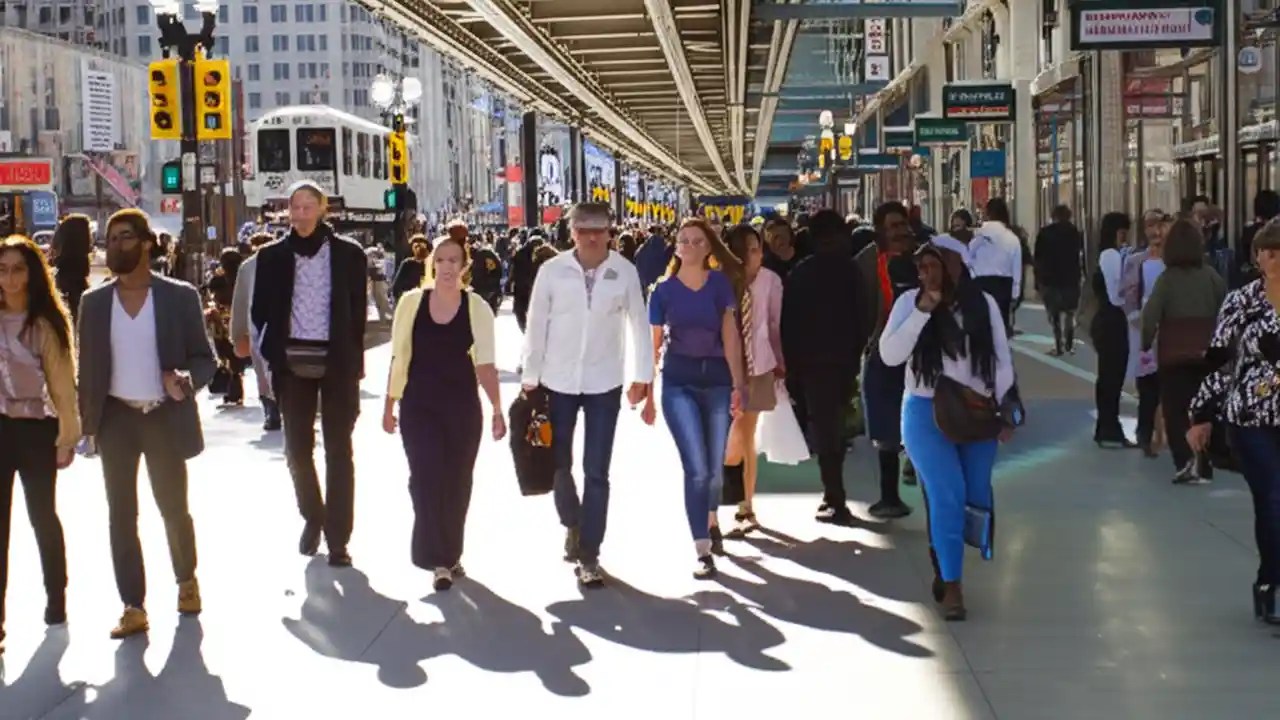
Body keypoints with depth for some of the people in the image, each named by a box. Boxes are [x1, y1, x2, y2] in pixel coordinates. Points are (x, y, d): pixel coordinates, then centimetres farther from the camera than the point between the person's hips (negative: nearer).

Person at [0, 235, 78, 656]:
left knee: (42, 517, 12)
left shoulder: (48, 322, -4)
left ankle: (56, 600, 30)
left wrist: (67, 436, -6)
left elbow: (62, 382, -4)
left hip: (36, 428, -1)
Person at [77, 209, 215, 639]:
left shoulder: (180, 296, -4)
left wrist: (187, 380, -23)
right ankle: (133, 608, 9)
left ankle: (187, 580, 36)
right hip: (116, 418, 2)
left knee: (174, 508, 11)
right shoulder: (94, 301, 3)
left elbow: (205, 358, -2)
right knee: (121, 515, 3)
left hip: (165, 415, -2)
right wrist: (87, 420, 1)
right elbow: (87, 367, 7)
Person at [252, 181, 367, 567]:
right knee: (297, 448, 9)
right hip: (293, 362, 2)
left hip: (336, 362, -2)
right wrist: (273, 354, -5)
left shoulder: (348, 254, 0)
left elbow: (358, 311, 2)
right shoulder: (273, 256, 4)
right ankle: (312, 517, 30)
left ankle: (337, 537, 5)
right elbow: (262, 310, 5)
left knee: (338, 451, 2)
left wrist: (353, 361, -2)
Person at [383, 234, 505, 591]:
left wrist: (497, 409, -13)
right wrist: (389, 404, 5)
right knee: (427, 477, -11)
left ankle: (450, 553, 27)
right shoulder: (411, 302, -2)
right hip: (419, 404, -1)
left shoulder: (477, 308, -4)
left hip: (462, 405, 1)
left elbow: (485, 364, -4)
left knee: (456, 481, 9)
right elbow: (399, 358, 4)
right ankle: (440, 559, -6)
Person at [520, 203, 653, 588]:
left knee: (596, 472, 0)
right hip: (558, 381, 1)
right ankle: (572, 524, 40)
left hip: (604, 383, -1)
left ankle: (589, 555, 7)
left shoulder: (625, 271, -7)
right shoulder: (551, 270, -8)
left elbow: (639, 323, 1)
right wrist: (529, 378, -1)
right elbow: (536, 325, -3)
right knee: (559, 463, 15)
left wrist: (643, 375, 2)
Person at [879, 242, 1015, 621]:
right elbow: (889, 355, -15)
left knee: (977, 498, 6)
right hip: (927, 413, -3)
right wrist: (922, 311, -20)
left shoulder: (983, 303, 2)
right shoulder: (910, 302, -4)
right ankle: (951, 584, -7)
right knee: (948, 496, -15)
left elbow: (1002, 359, 7)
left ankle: (945, 564, 29)